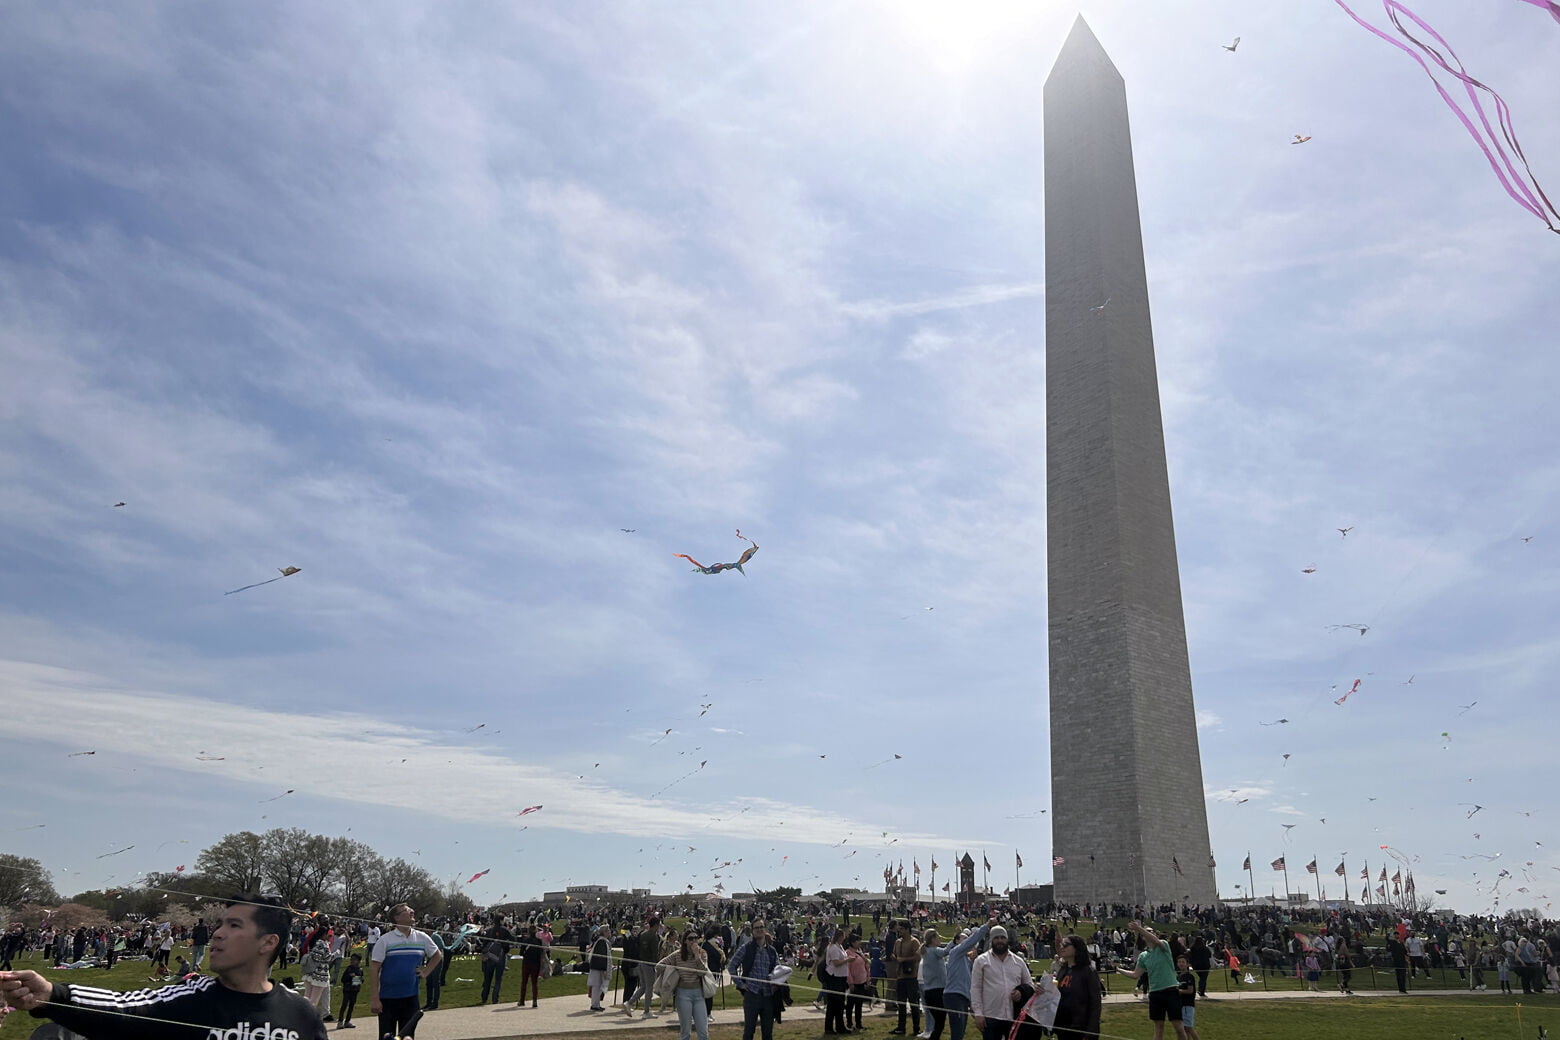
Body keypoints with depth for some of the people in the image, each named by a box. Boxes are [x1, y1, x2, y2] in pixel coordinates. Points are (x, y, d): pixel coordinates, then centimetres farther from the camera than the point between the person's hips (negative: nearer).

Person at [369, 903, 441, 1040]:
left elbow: (438, 956, 20)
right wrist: (374, 999, -13)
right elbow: (374, 969, -8)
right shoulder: (385, 940, -7)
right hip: (387, 998, -3)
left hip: (411, 998, 3)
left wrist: (426, 972, 6)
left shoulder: (422, 938, 4)